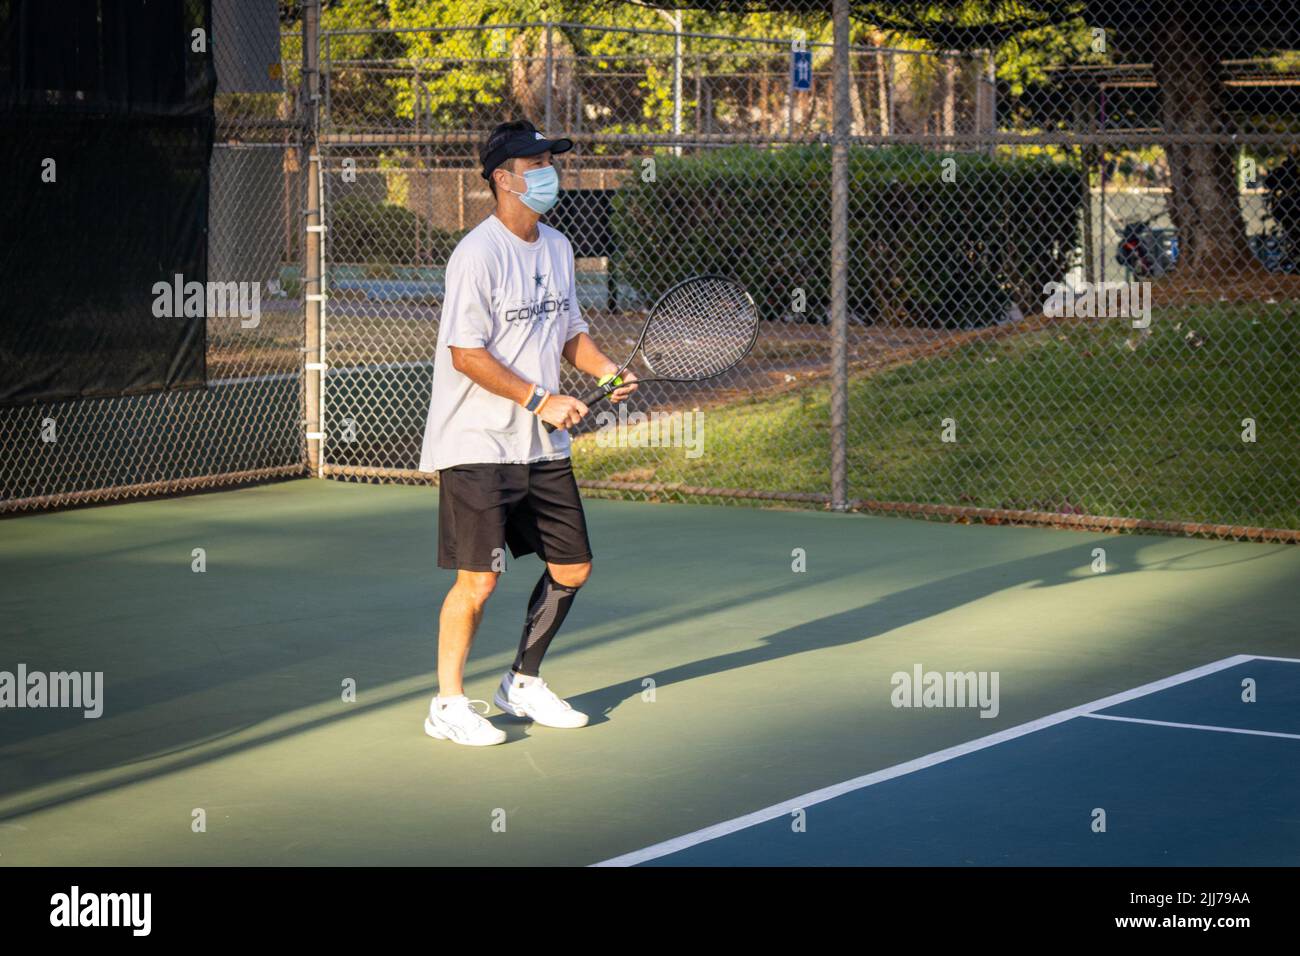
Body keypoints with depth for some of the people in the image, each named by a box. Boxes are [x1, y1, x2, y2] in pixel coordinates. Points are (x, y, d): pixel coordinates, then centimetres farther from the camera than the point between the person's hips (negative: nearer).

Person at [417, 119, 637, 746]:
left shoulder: (556, 248, 10)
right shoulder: (478, 254, -15)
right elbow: (467, 353, -18)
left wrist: (605, 370, 0)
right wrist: (540, 399, -20)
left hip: (542, 446, 8)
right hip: (477, 445, -8)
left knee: (572, 568, 10)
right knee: (478, 578, -7)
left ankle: (523, 684, 27)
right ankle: (447, 705, 7)